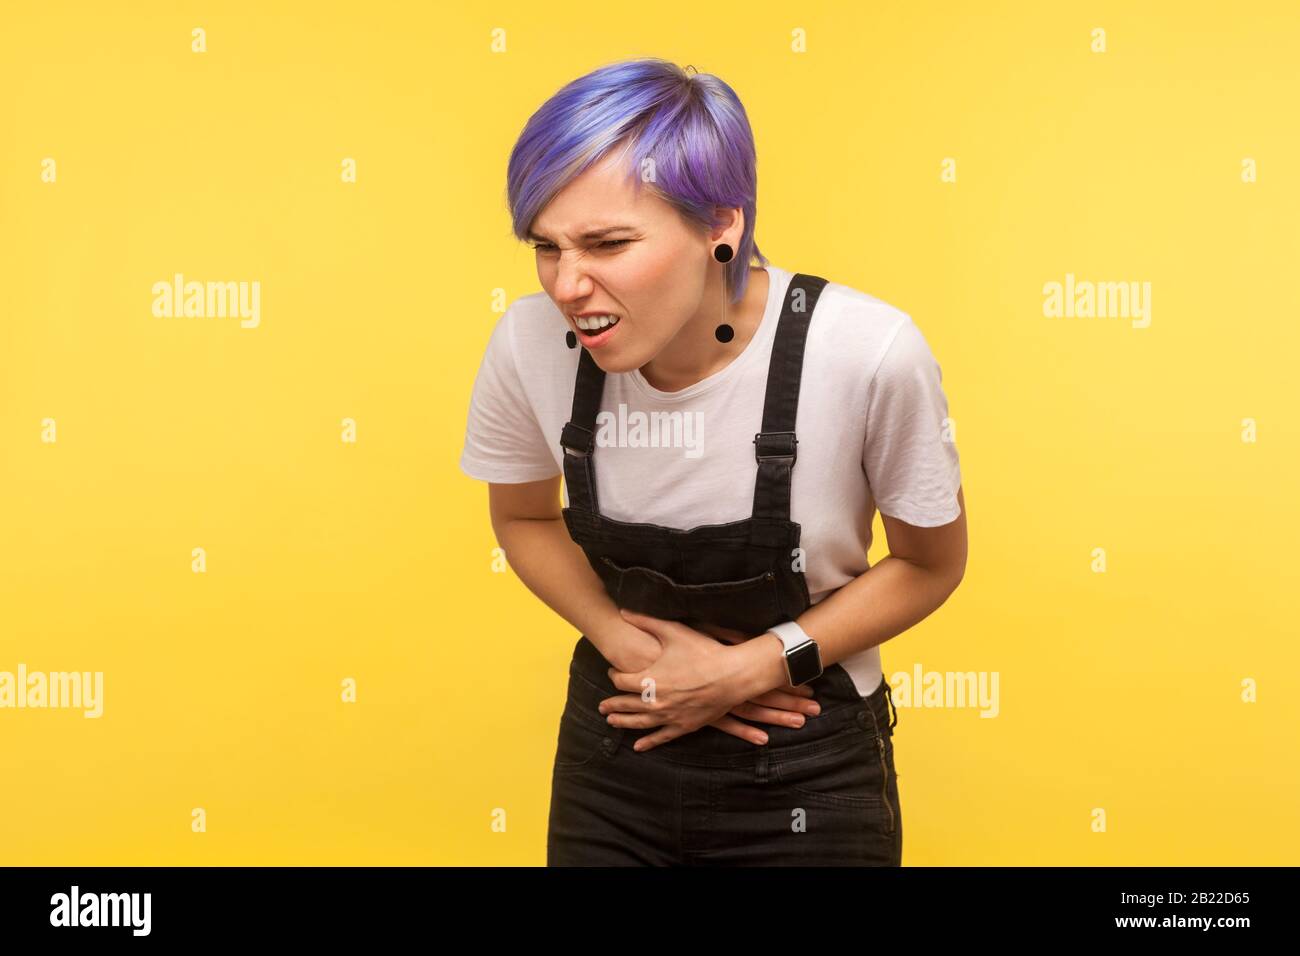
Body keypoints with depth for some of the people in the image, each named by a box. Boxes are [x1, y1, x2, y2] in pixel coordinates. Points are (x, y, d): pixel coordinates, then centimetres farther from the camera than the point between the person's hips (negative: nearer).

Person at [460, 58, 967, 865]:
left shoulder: (868, 354, -25)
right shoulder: (529, 344, -18)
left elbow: (931, 564, -9)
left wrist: (752, 669, -16)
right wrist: (617, 637, -13)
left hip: (806, 770, -2)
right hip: (617, 740, 3)